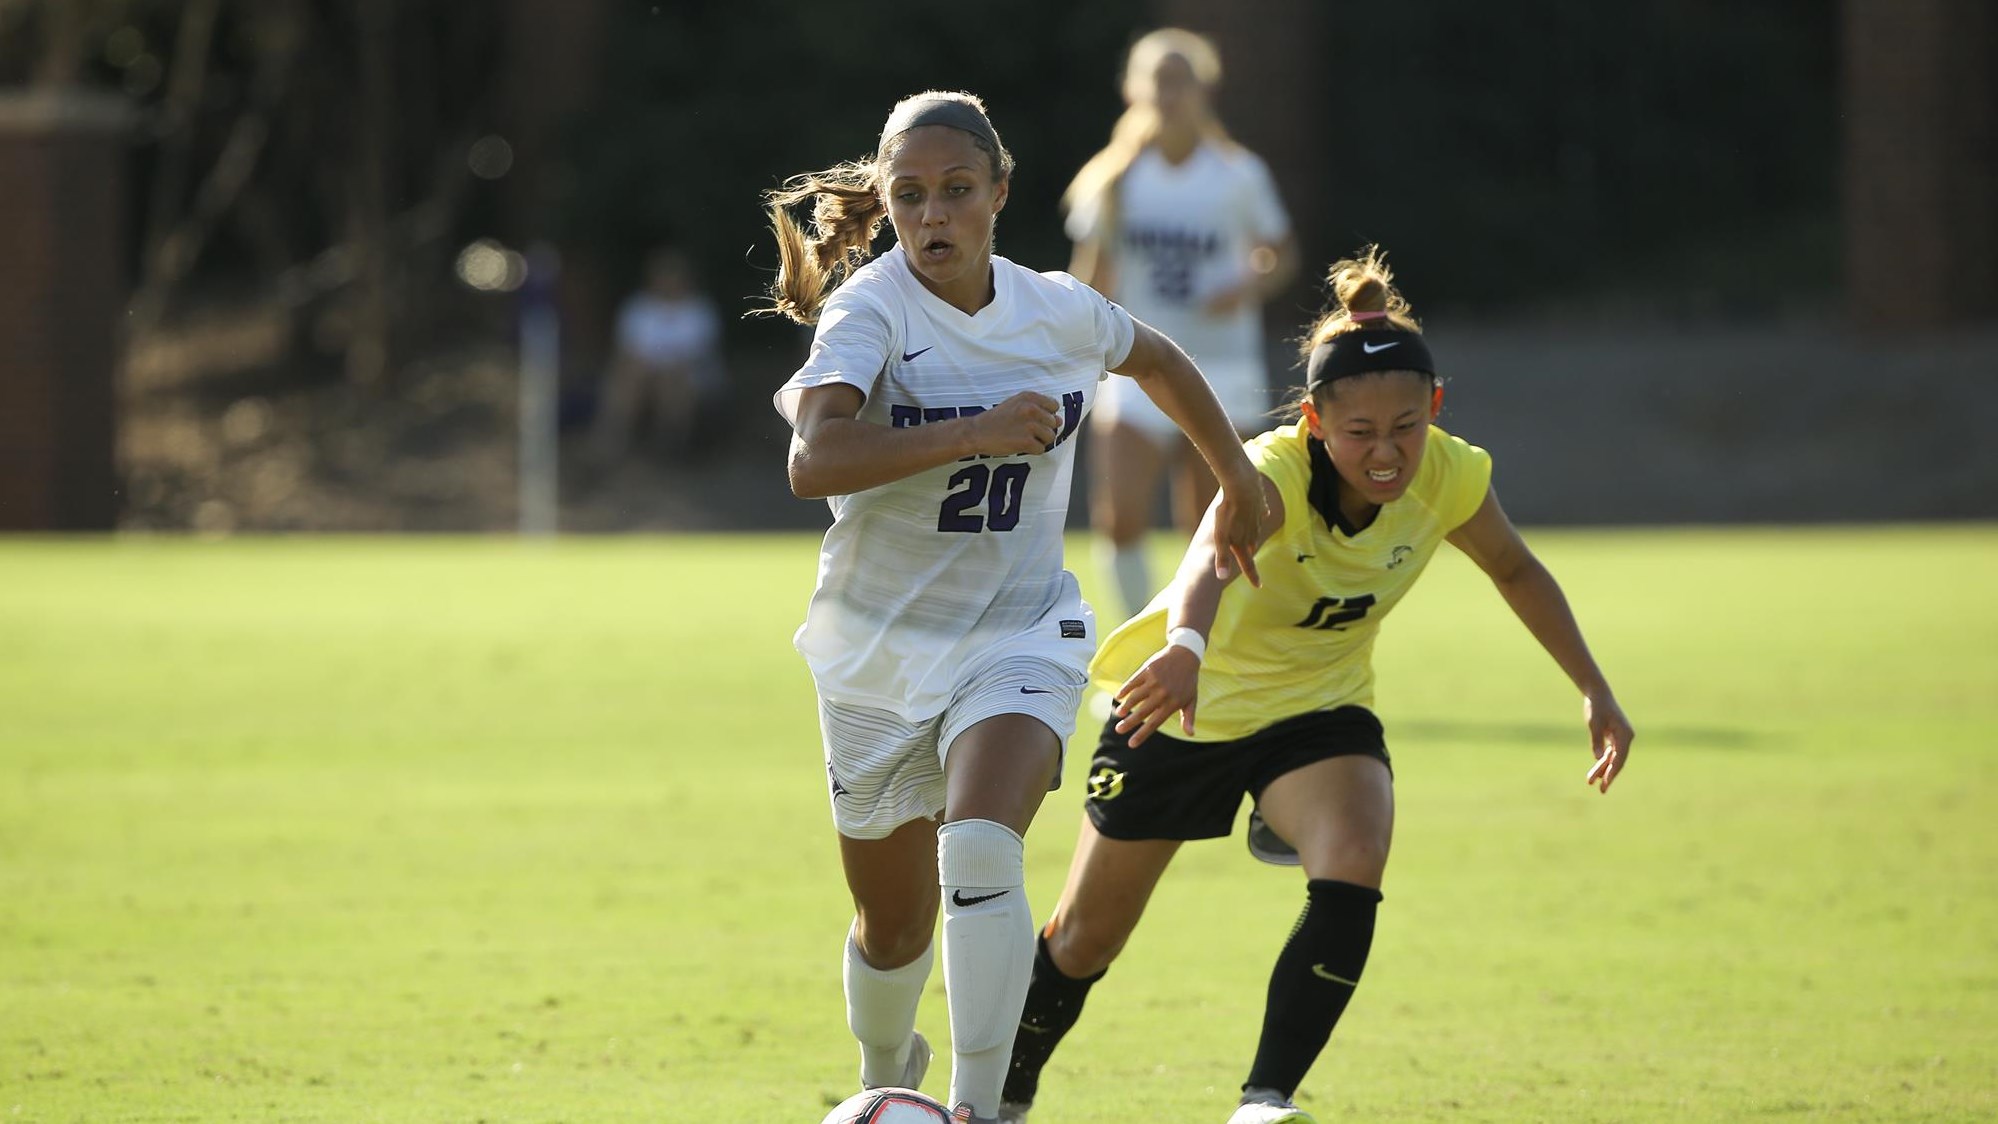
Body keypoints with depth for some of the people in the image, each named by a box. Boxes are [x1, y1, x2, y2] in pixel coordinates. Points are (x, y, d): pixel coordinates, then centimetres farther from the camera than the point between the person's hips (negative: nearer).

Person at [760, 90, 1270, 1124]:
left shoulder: (1057, 309, -4)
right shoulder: (872, 309, -17)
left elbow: (1157, 361, 21)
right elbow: (814, 460, -36)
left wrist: (1237, 483, 28)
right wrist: (978, 431, -38)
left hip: (1020, 639, 1)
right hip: (881, 649, -1)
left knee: (981, 852, -27)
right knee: (894, 927, 12)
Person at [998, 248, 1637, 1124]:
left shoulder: (1448, 478, -19)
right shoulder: (1276, 473, -35)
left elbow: (1515, 570, 5)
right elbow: (1212, 555, -58)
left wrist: (1595, 691, 3)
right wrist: (1186, 645, -79)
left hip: (1319, 710, 3)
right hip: (1186, 705, -3)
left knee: (1351, 875, -28)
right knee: (1087, 938, 9)